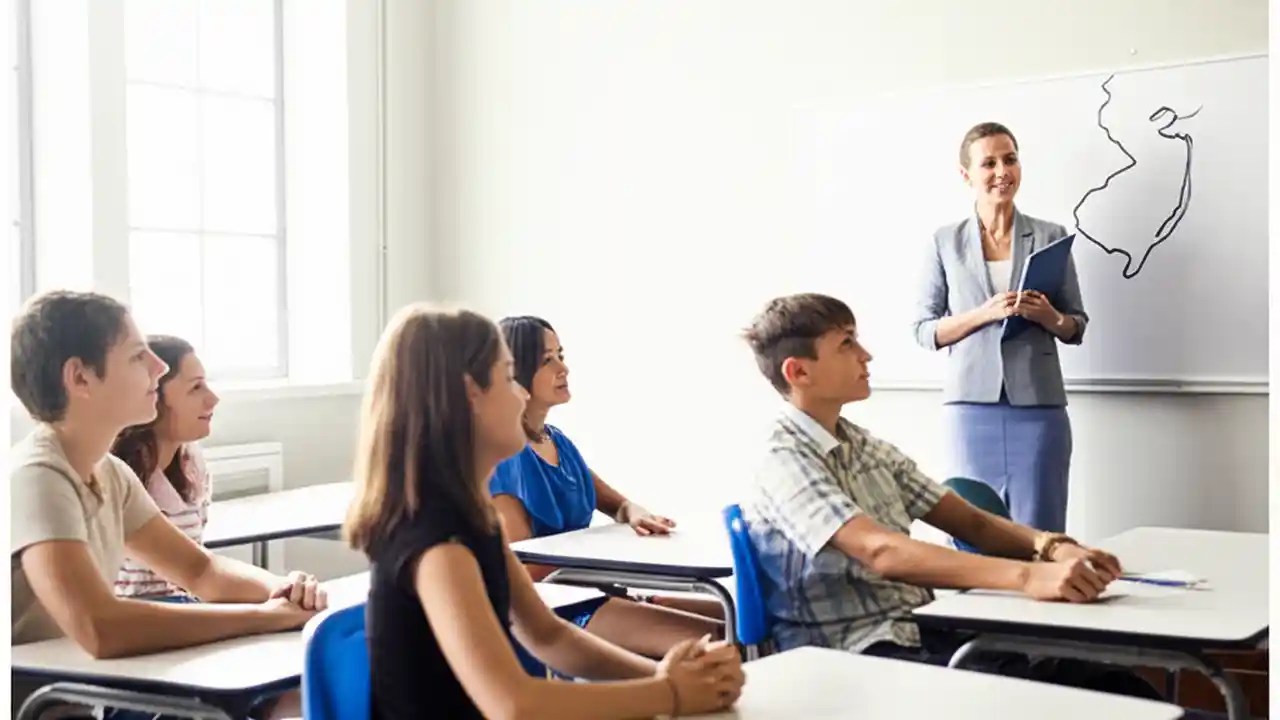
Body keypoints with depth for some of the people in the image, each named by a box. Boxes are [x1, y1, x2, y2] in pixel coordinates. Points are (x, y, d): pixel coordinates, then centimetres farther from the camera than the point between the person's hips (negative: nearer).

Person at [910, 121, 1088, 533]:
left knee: (1040, 533, 1)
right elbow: (923, 329, 2)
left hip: (1039, 405, 0)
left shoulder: (1051, 236, 5)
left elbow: (1077, 328, 11)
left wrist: (1049, 317, -11)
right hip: (971, 406, 0)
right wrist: (984, 314, -13)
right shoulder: (945, 243, 4)